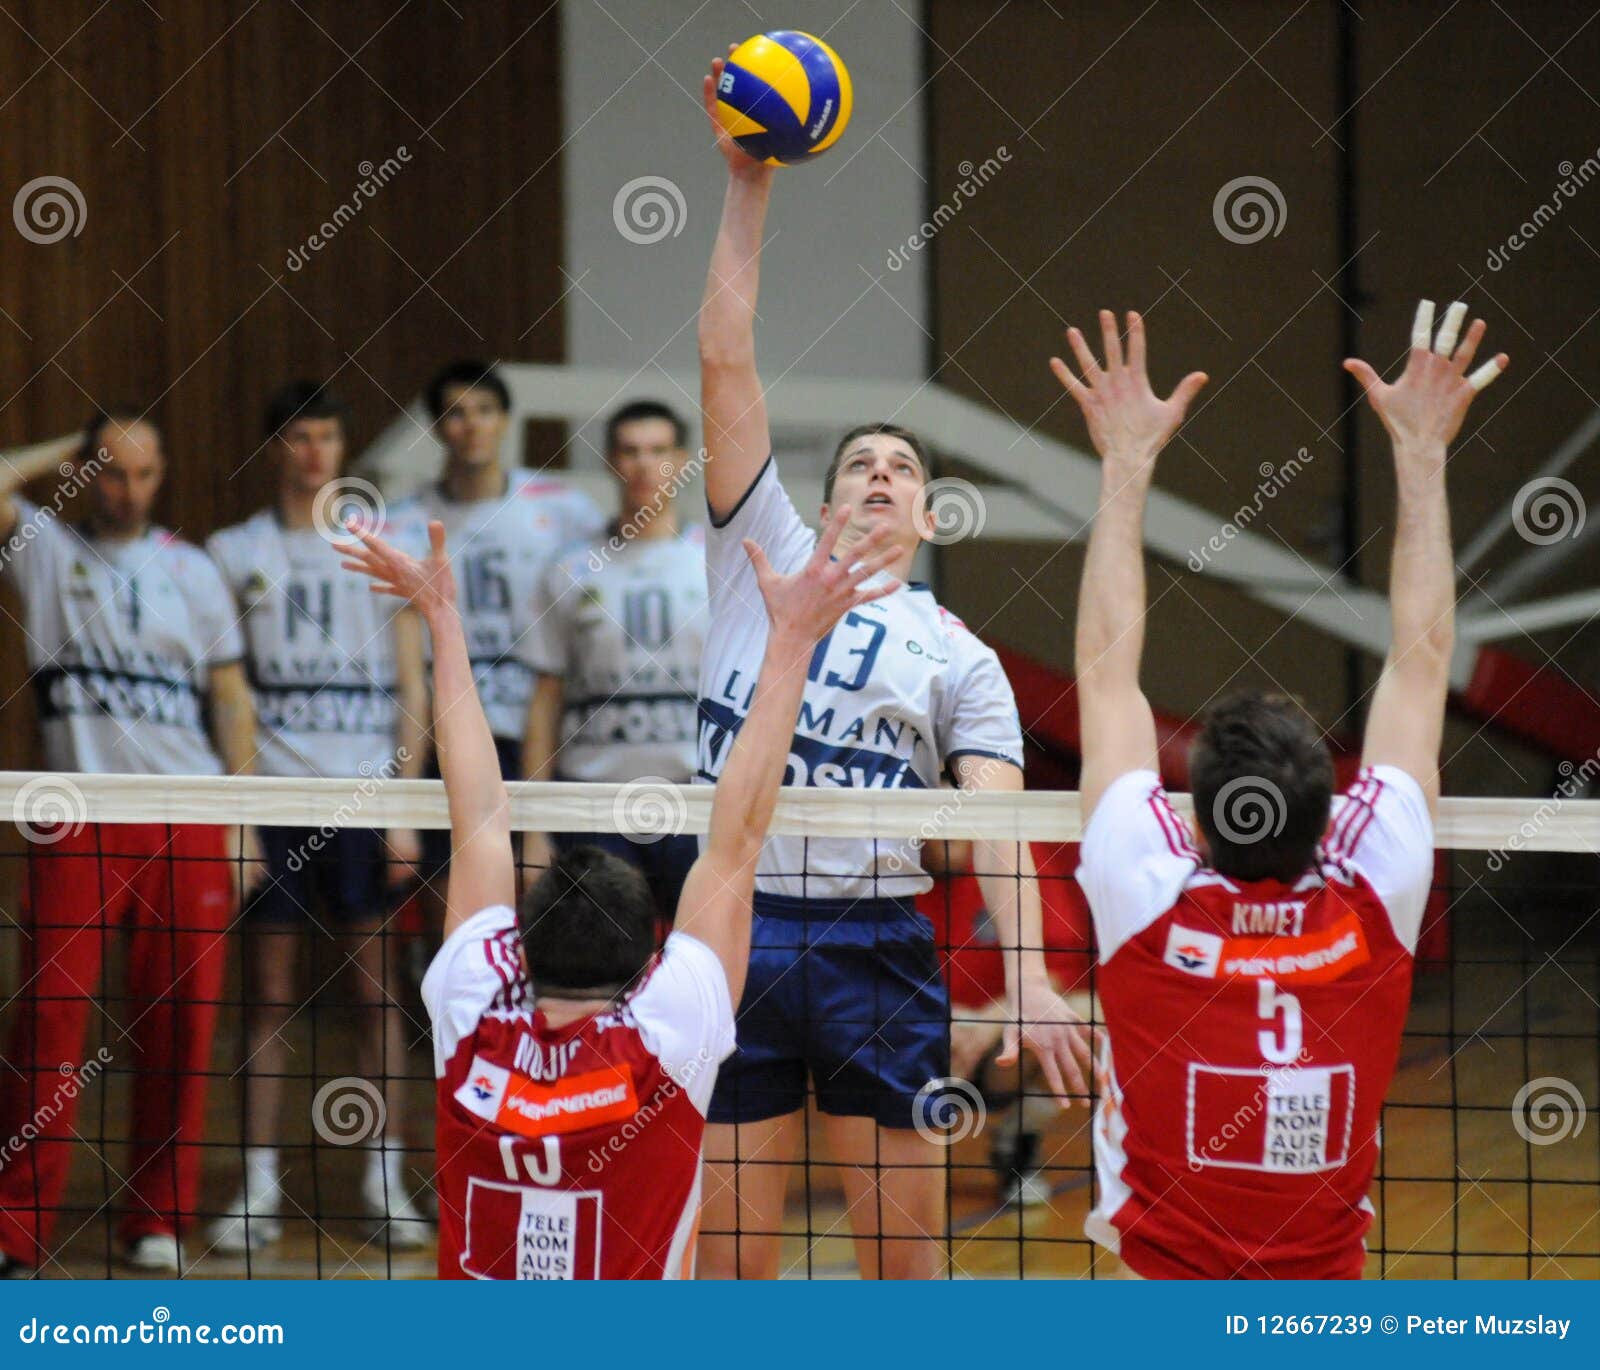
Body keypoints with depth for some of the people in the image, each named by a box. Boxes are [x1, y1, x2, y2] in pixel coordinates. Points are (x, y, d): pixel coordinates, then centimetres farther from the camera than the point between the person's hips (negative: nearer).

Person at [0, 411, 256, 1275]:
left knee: (181, 1023, 1)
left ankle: (158, 1218, 11)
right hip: (77, 822, -2)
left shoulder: (191, 570, 14)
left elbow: (232, 698, 14)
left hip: (189, 819, 2)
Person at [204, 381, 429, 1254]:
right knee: (267, 991, 1)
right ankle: (258, 1186, 5)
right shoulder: (234, 553, 8)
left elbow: (412, 689, 6)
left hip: (363, 794, 0)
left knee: (374, 987, -1)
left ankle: (385, 1180, 4)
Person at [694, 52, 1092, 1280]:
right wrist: (747, 187, 2)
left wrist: (1030, 978, -17)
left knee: (907, 1255, 1)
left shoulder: (959, 658, 9)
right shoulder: (766, 558, 12)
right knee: (728, 1258, 1)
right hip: (731, 933, 0)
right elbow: (726, 361, 7)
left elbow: (999, 824, -2)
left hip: (874, 949, 0)